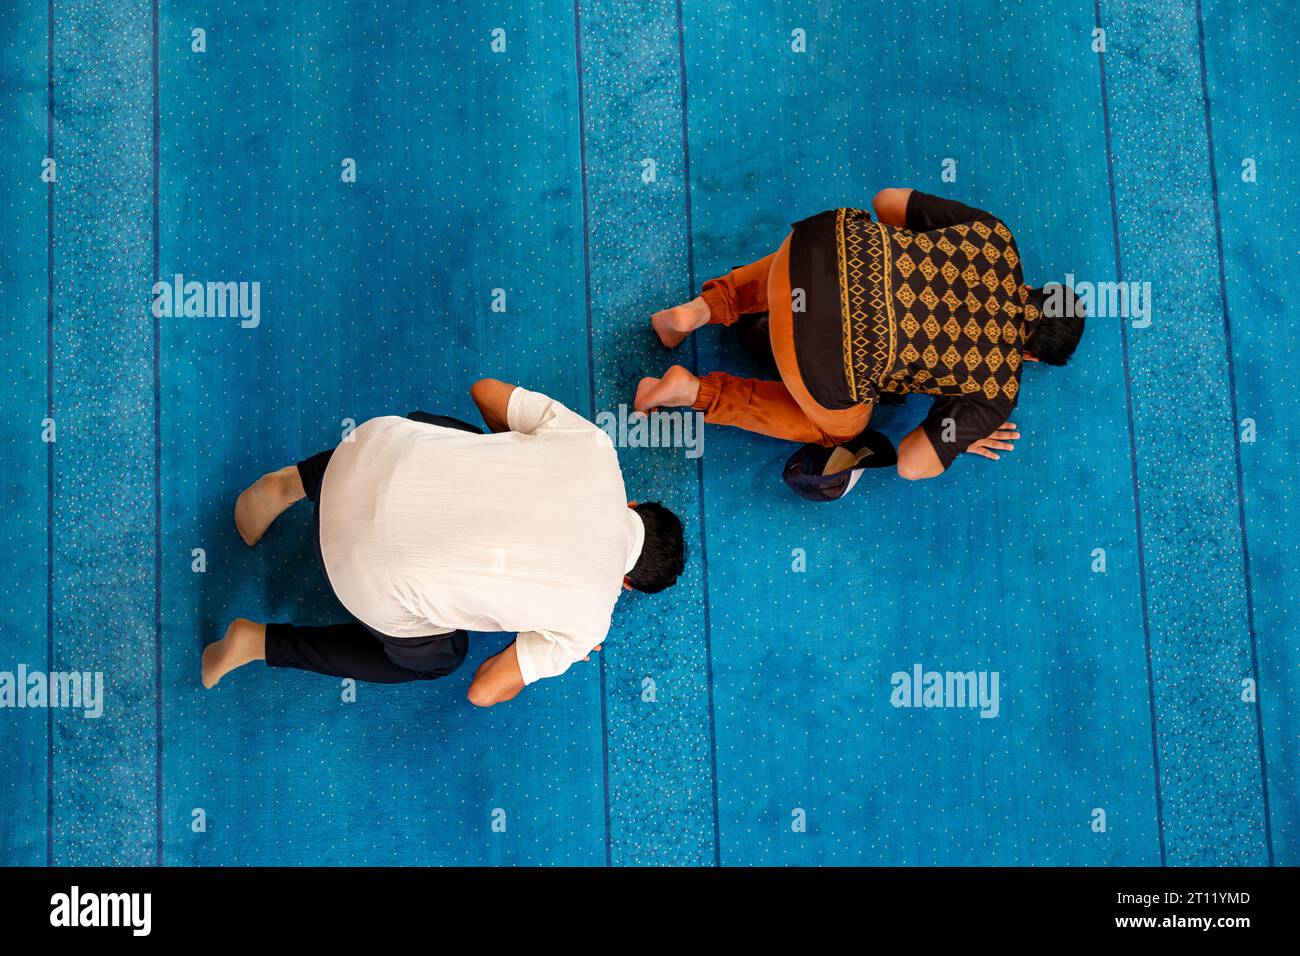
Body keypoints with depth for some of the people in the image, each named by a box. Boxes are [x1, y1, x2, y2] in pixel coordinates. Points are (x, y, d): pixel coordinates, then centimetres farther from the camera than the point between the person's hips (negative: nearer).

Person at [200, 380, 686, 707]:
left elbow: (486, 391, 11)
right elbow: (485, 690, 2)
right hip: (373, 580, -4)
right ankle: (263, 643, 20)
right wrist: (558, 650, 19)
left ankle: (293, 482, 24)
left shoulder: (592, 443, 0)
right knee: (435, 656, 28)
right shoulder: (587, 618, -6)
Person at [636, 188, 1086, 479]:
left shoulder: (995, 236, 13)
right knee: (837, 425, 30)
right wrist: (961, 439, 24)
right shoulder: (999, 391, 3)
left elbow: (888, 200, 19)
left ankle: (702, 310, 23)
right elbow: (911, 463, 5)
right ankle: (696, 392, 13)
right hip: (824, 360, -5)